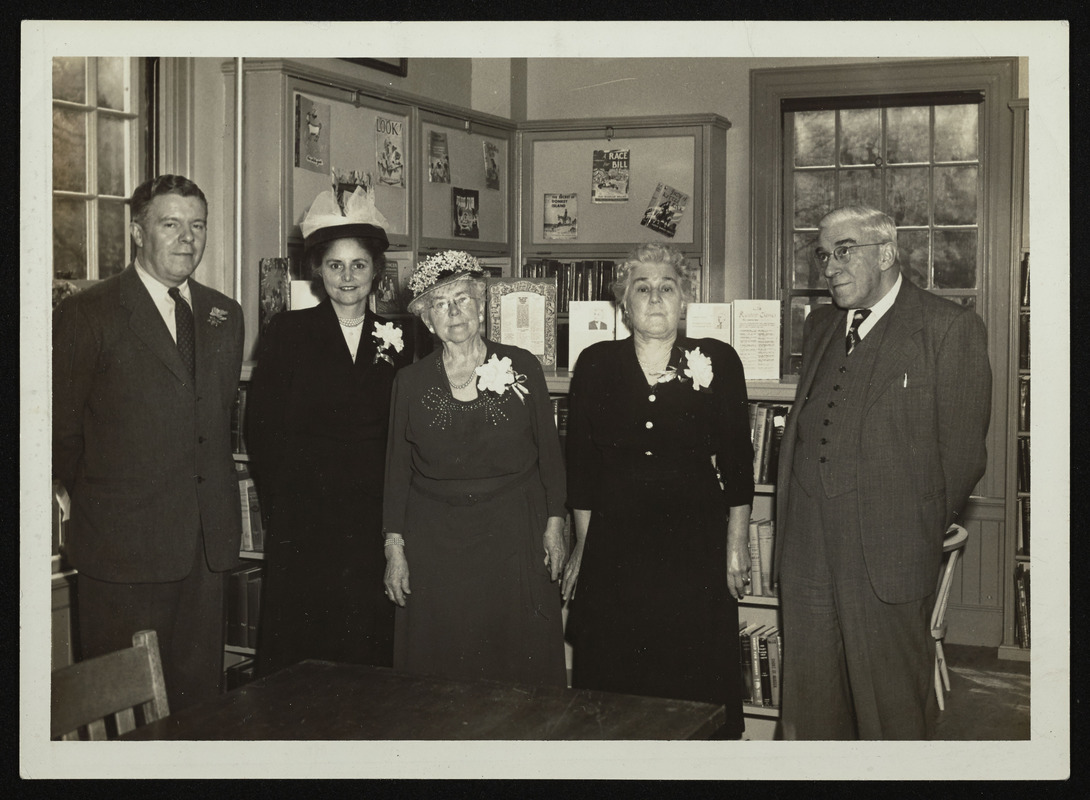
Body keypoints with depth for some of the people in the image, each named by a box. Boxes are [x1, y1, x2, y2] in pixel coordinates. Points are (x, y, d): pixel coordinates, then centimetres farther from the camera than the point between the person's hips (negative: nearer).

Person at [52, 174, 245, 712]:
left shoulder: (224, 315, 12)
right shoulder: (86, 314, -5)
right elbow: (63, 432, -2)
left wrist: (215, 507, 12)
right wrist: (100, 506, 5)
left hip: (206, 543, 5)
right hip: (123, 546, -5)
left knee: (200, 692, 10)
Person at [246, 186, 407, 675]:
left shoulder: (398, 339, 10)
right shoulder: (287, 333, 4)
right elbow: (261, 427, 2)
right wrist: (281, 505, -2)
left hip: (375, 525, 2)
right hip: (304, 524, -1)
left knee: (371, 656, 3)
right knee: (299, 657, 1)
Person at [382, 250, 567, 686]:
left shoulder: (522, 367, 1)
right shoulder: (410, 381, 4)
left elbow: (549, 452, 6)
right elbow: (396, 469, 6)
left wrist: (555, 525, 1)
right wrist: (394, 546, 1)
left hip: (514, 537, -1)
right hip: (435, 543, 1)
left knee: (518, 666, 3)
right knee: (440, 666, 3)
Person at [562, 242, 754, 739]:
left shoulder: (718, 362, 1)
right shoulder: (595, 365, 4)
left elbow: (737, 461, 2)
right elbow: (580, 465, 6)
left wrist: (736, 545, 0)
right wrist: (582, 546, 5)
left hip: (696, 540, -1)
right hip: (614, 544, 1)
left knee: (697, 680, 4)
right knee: (612, 682, 5)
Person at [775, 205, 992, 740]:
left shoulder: (950, 328, -5)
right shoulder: (820, 326, 16)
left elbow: (961, 453, -5)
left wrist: (922, 532, 0)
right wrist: (796, 520, 9)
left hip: (889, 555, -6)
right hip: (806, 551, 6)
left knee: (891, 708, 5)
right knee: (809, 705, 12)